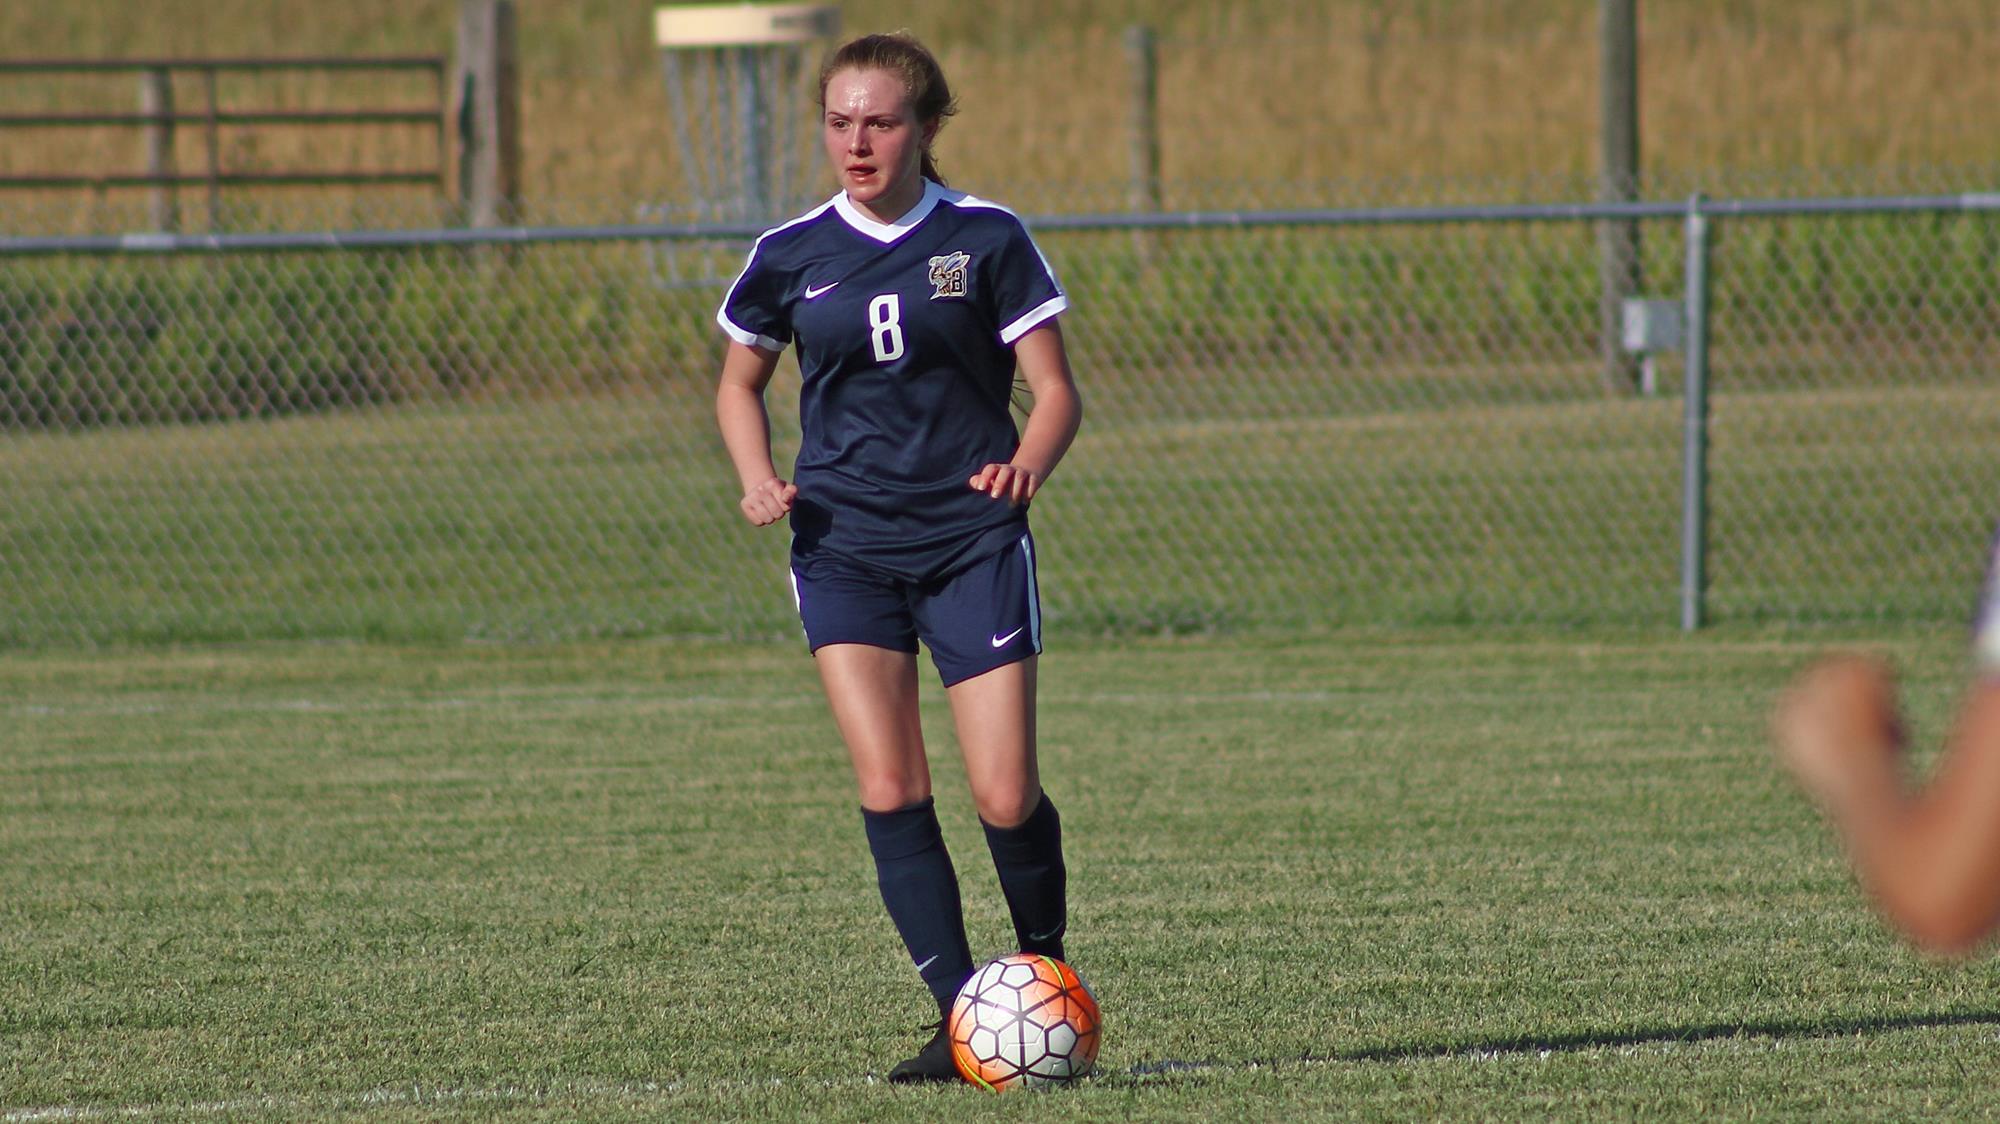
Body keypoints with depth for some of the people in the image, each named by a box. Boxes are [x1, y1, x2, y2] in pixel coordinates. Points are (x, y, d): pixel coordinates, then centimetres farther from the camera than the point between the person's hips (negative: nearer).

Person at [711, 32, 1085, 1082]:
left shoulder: (985, 239, -1)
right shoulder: (791, 255, 5)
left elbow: (1055, 389, 1)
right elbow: (739, 381, 19)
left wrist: (1028, 464, -20)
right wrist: (759, 478, 0)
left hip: (973, 538, -2)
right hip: (845, 548, 2)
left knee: (1007, 800, -6)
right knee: (889, 788, -13)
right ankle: (962, 1018, -9)